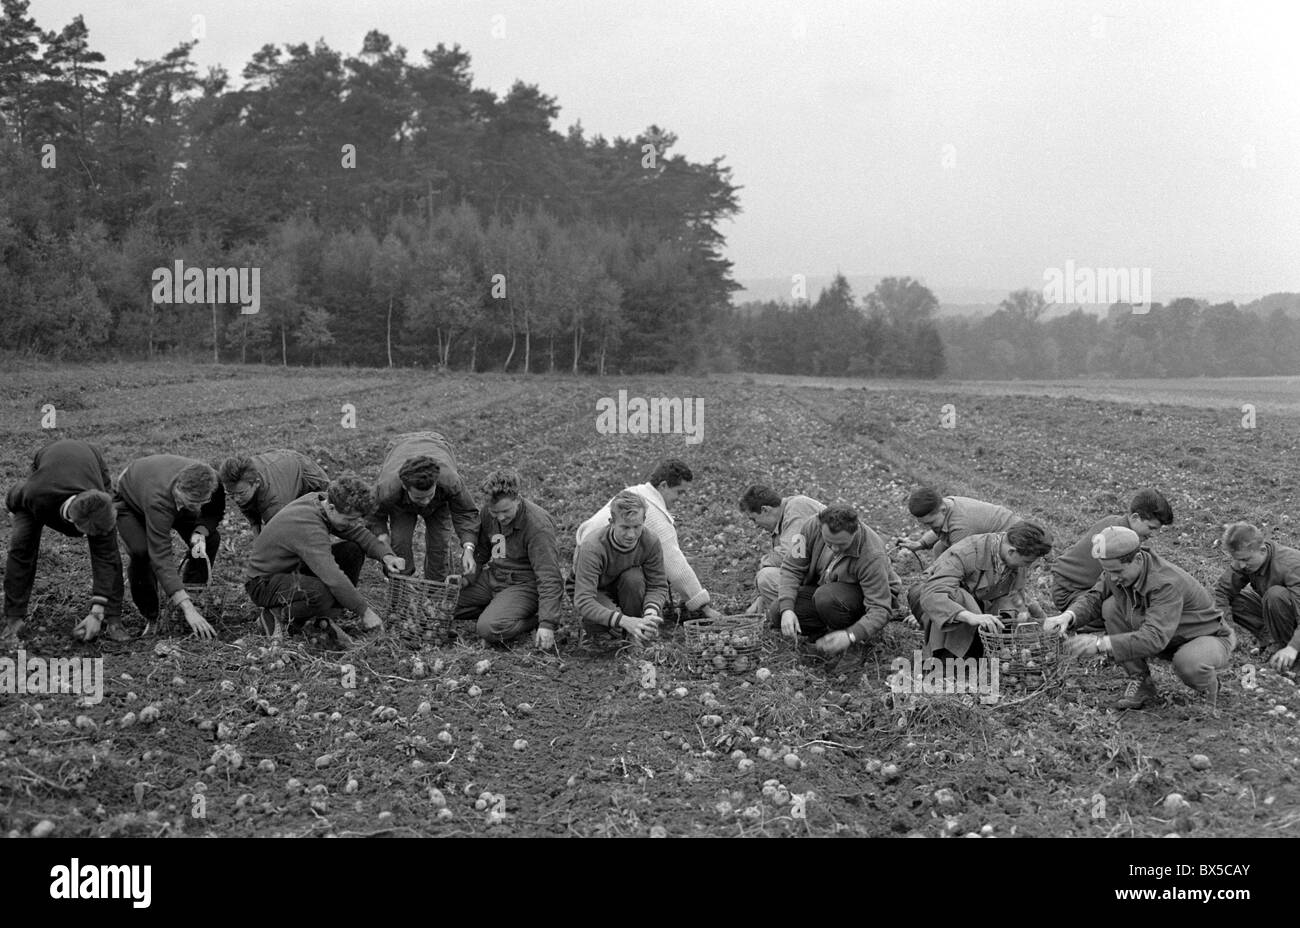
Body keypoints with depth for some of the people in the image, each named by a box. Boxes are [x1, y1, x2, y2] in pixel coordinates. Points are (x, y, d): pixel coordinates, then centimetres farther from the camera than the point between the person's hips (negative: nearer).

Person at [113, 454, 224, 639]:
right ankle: (150, 617, -9)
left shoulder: (212, 485, -35)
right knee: (141, 551, -30)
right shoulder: (159, 499, -48)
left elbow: (215, 513, -11)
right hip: (129, 501, -5)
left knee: (211, 539, -16)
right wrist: (187, 609, -56)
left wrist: (200, 533, -36)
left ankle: (193, 599, 2)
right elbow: (161, 557, -51)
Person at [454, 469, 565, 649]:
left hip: (524, 585, -8)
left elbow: (550, 578, -27)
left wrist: (547, 624, -33)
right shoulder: (488, 513, -4)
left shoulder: (538, 525, -25)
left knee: (490, 629, -30)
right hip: (492, 577, 8)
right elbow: (481, 552, 16)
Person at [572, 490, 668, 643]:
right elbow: (583, 602, -42)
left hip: (625, 588, 3)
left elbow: (658, 586, -16)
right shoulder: (592, 547, -37)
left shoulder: (651, 542, -26)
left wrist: (650, 614, -41)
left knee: (634, 578, -34)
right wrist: (624, 621, -55)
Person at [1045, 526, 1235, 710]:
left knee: (1187, 662, -42)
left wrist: (1100, 644, -51)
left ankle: (1208, 684, -3)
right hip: (1168, 640, 7)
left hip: (1209, 638, -7)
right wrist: (1067, 616, -30)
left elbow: (1154, 638, -45)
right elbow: (1093, 597, -6)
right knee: (1111, 607, -13)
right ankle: (1140, 683, -2)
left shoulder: (1167, 583, -37)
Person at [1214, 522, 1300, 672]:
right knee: (1233, 600, -11)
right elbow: (1221, 591, -8)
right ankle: (1271, 638, -10)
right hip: (1273, 610, 7)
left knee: (1276, 594, -35)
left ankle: (1283, 645, -17)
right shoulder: (1242, 561, -14)